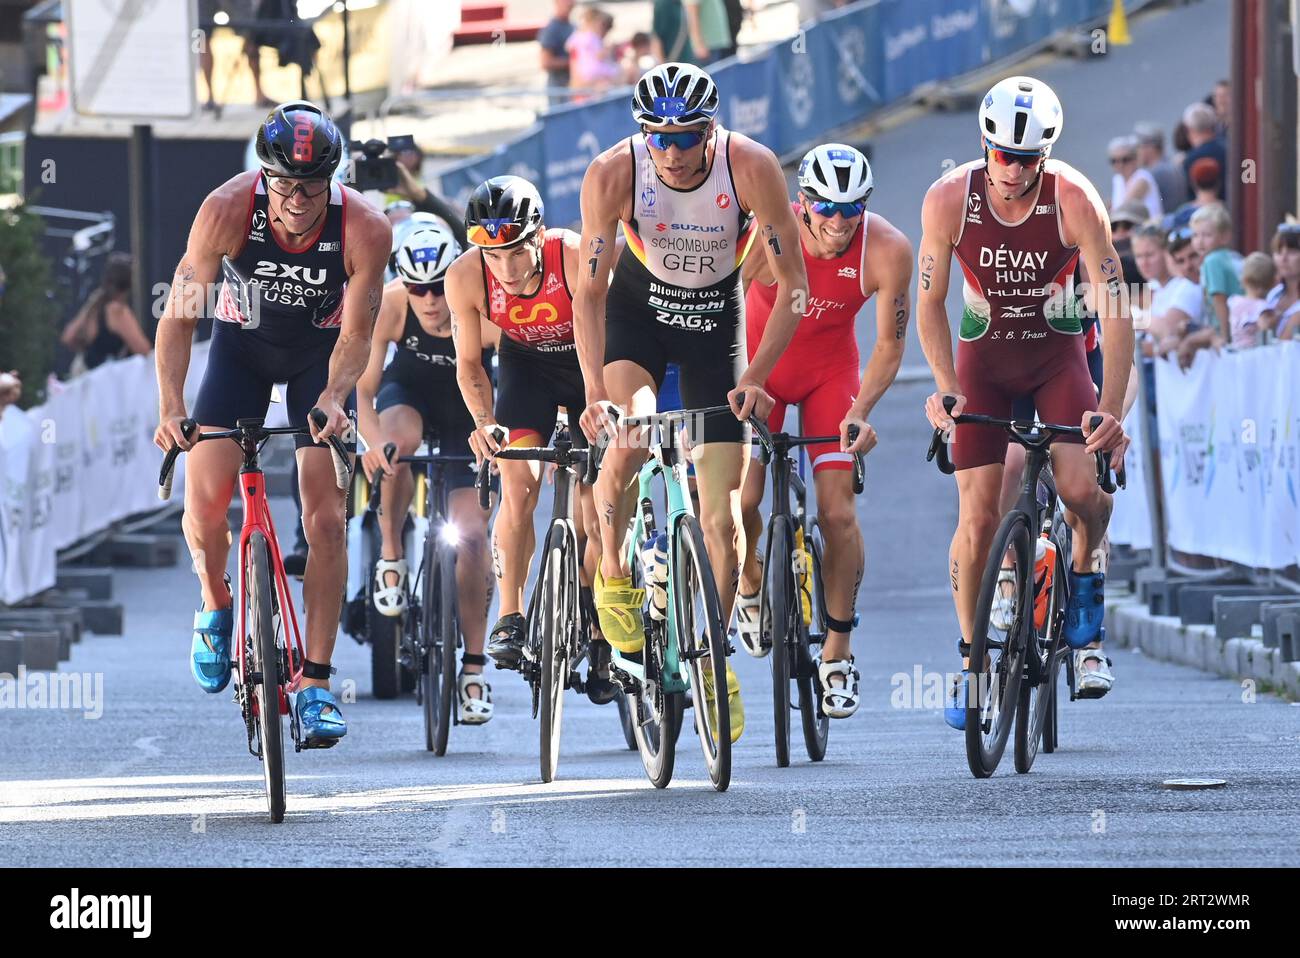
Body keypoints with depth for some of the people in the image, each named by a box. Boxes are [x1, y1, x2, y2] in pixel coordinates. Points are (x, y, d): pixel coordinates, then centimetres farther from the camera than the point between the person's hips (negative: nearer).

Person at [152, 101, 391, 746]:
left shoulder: (364, 228, -29)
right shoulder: (228, 210, -29)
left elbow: (355, 334, -21)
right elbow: (179, 315, -25)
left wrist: (332, 398, -40)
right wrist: (171, 407, -38)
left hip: (321, 354, 0)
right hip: (243, 343, 0)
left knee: (326, 519, -11)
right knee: (203, 503, -14)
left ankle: (316, 683, -6)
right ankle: (215, 607, 19)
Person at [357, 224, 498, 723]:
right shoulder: (390, 306, -29)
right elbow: (364, 387, -27)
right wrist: (372, 440, -46)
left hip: (465, 406, 0)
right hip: (408, 389, 0)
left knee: (472, 534, -9)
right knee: (399, 443, -37)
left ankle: (473, 667, 4)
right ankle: (391, 555, -14)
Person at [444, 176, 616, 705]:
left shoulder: (577, 259, -36)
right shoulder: (465, 278, -26)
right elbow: (469, 363, -13)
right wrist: (484, 421, -29)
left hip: (590, 362, -2)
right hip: (526, 364, 2)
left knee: (595, 501, -7)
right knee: (518, 483, -18)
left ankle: (600, 640, 5)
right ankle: (510, 620, -10)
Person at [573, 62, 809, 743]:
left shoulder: (751, 168, -28)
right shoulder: (613, 174, -27)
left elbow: (792, 284, -21)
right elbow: (590, 291, -23)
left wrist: (755, 377, -29)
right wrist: (596, 391, -34)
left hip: (716, 317, 0)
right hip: (639, 307, 0)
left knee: (722, 514, -4)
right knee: (629, 438, -30)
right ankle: (613, 573, -3)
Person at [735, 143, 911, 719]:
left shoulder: (887, 251, -24)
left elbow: (890, 344, -14)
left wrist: (860, 412, -27)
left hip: (830, 370, 0)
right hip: (757, 365, 0)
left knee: (838, 510, -11)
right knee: (740, 500, -13)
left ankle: (838, 654, 2)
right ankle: (750, 585, 22)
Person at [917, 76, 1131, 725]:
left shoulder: (1075, 201, -24)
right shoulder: (948, 200, -20)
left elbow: (1116, 312, -26)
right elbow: (929, 303, -10)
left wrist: (1110, 410, -35)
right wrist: (947, 391, -23)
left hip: (1058, 354, -1)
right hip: (983, 360, 1)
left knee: (1083, 489, -24)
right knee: (978, 517, -7)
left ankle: (1085, 581, 8)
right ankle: (971, 664, 9)